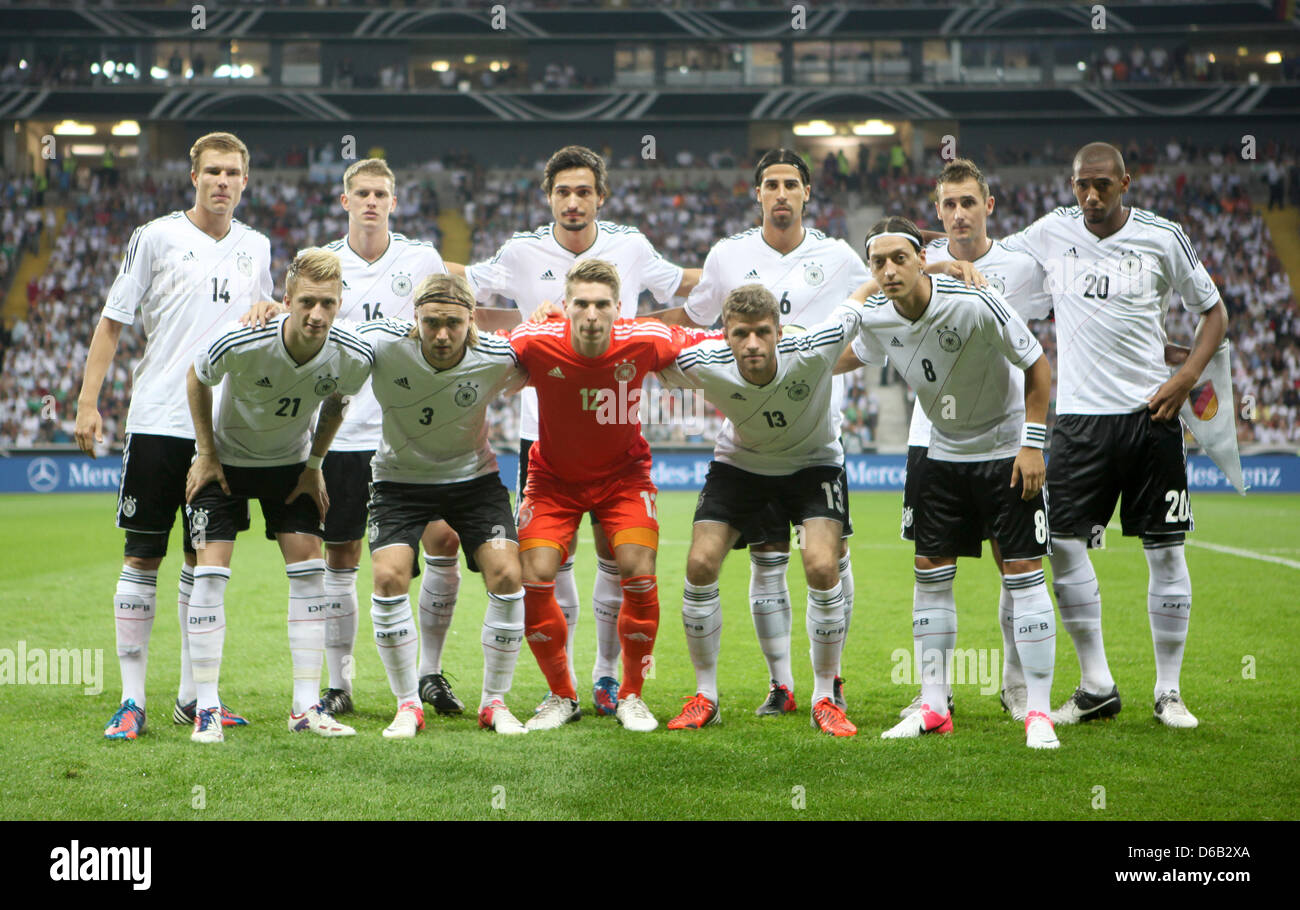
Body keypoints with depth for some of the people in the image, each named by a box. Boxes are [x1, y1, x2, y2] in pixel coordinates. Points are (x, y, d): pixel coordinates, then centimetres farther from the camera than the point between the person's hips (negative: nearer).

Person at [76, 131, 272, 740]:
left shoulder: (256, 249, 11)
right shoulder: (155, 237, -1)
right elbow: (112, 322, 2)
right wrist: (87, 403, -5)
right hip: (157, 421, -4)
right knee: (143, 557, -4)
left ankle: (192, 695, 15)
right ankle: (132, 699, 1)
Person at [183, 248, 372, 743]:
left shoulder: (354, 358, -23)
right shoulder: (242, 343, -33)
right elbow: (196, 378, -10)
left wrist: (315, 464, 1)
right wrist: (206, 454, -8)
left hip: (291, 461, 3)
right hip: (226, 456, -3)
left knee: (309, 570, -6)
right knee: (211, 573, -12)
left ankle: (305, 707, 1)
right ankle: (206, 709, -5)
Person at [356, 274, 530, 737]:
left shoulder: (497, 357, -19)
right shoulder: (381, 343, -24)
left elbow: (524, 377, 8)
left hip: (475, 477, 1)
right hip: (401, 478, -1)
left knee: (507, 577, -14)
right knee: (389, 577, -20)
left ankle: (495, 702, 4)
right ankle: (407, 706, -3)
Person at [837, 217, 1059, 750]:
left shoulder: (975, 305, -25)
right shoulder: (877, 318, -9)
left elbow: (1037, 363, -14)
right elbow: (855, 355, 17)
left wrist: (1033, 442, -16)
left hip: (1006, 449, -5)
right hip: (944, 454, 5)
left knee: (1023, 574, -9)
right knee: (931, 574, 3)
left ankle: (1038, 712, -4)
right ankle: (933, 709, 11)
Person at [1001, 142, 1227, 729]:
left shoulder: (1162, 237, -2)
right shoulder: (1051, 233, 4)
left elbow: (1213, 311, 7)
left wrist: (1185, 379, -6)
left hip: (1150, 415, -2)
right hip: (1080, 415, 2)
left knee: (1166, 550, 0)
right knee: (1064, 543, -4)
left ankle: (1168, 691, 10)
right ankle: (1096, 686, 7)